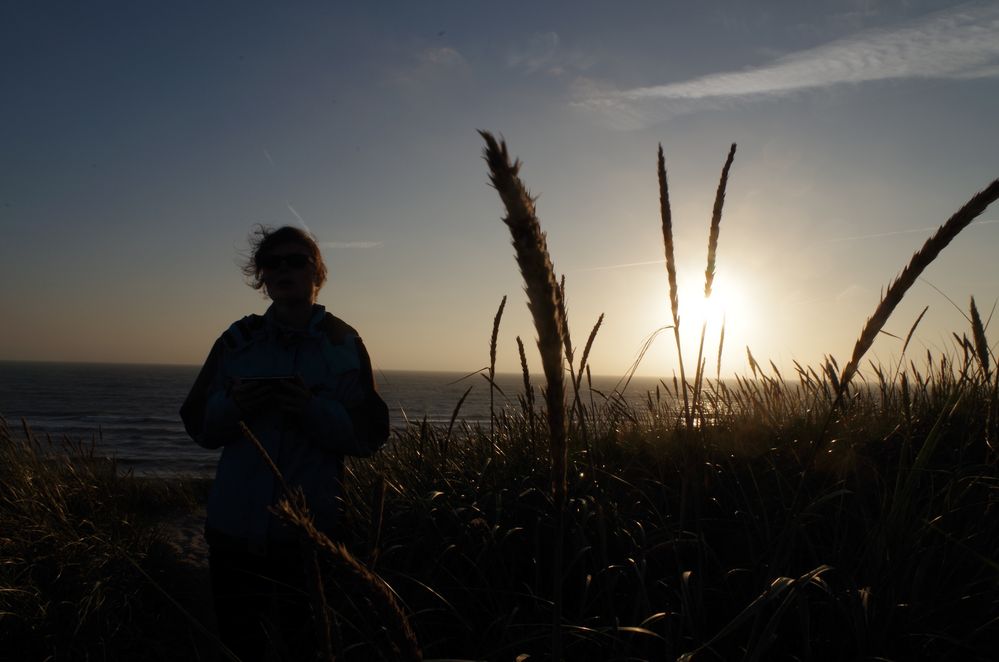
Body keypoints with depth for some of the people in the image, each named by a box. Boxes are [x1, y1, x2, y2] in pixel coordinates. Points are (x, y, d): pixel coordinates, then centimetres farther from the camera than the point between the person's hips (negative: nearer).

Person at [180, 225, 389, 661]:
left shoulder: (344, 343, -1)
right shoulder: (238, 339, 5)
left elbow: (369, 436, -6)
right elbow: (199, 426, 6)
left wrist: (314, 410, -21)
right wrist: (233, 405, -14)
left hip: (312, 530, -2)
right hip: (235, 526, 2)